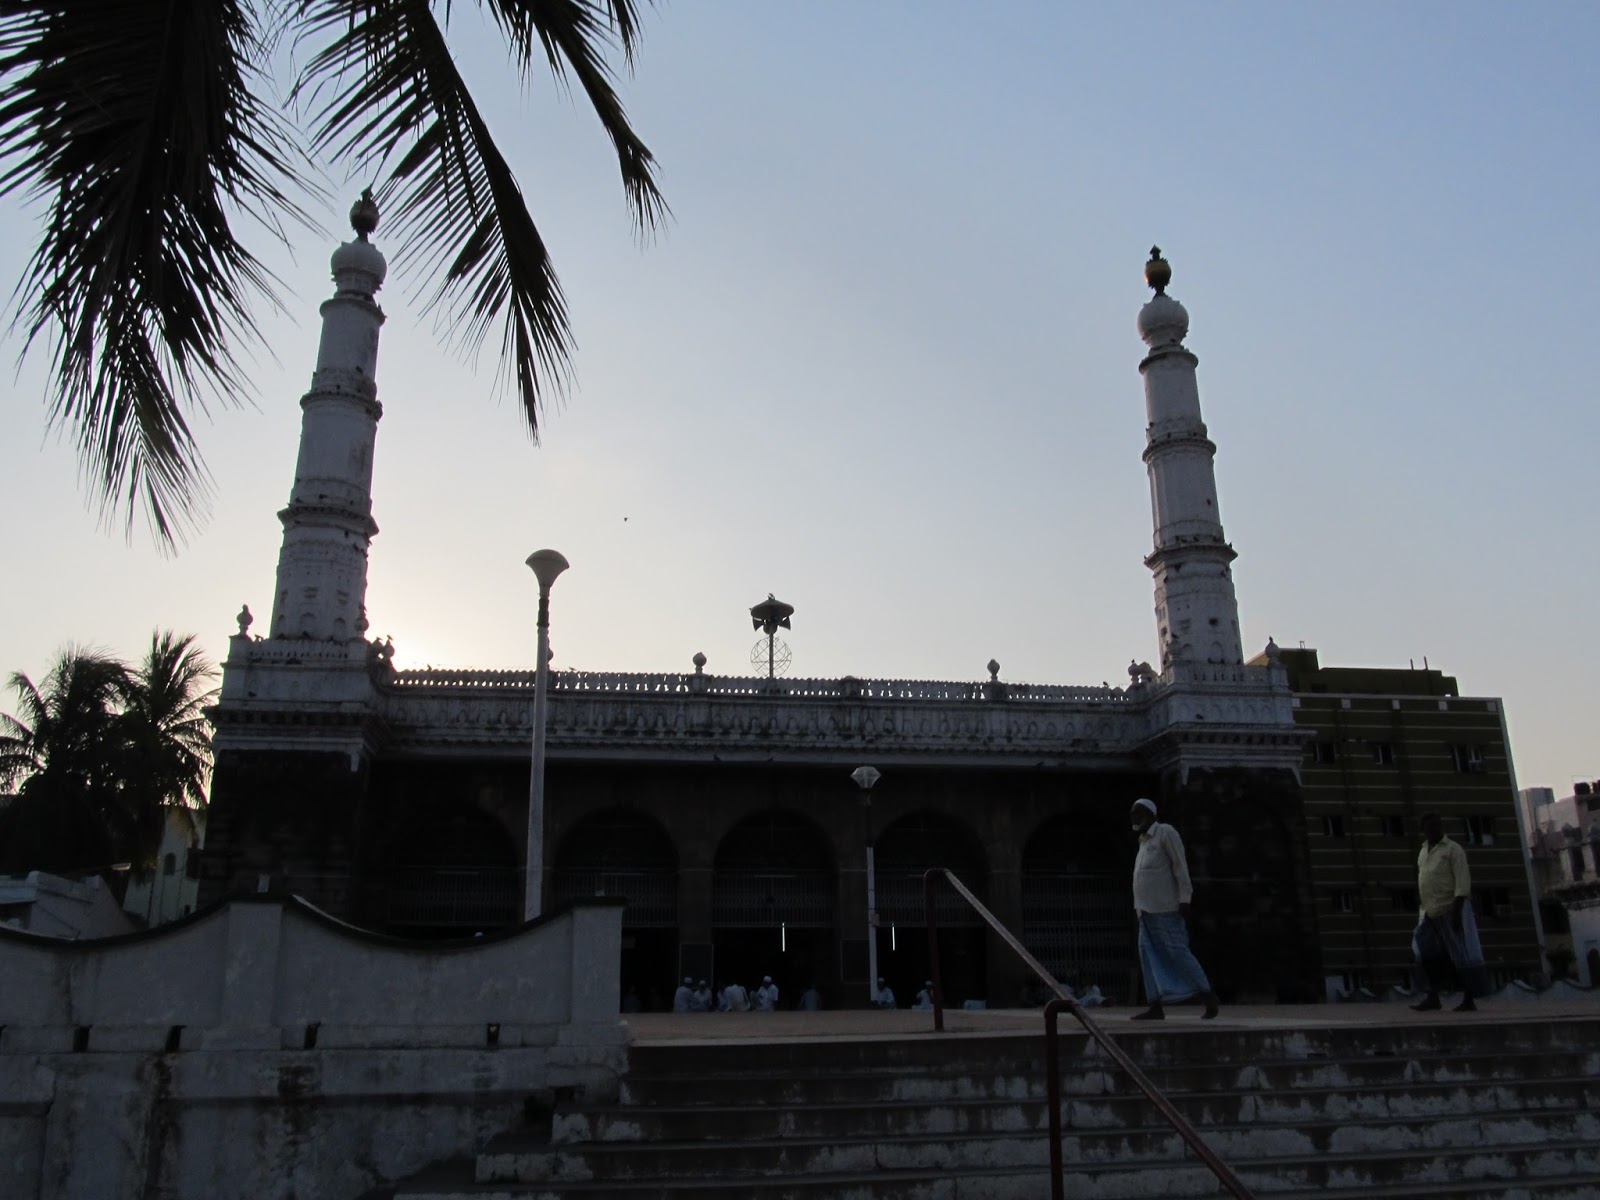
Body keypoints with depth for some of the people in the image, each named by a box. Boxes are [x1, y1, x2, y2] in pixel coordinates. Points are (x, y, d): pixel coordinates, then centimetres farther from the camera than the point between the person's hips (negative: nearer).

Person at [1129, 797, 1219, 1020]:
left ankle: (1208, 997, 3)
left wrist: (1185, 899, -17)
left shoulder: (1165, 832, -6)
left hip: (1166, 908, -8)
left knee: (1178, 953, -8)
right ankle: (1155, 1007, 2)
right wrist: (1141, 906, 15)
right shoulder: (1144, 840, 18)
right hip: (1147, 910, 8)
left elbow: (1180, 866, -11)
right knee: (1148, 955, 2)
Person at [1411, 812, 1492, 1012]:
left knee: (1462, 955, -2)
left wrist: (1456, 910, -20)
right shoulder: (1423, 851, 16)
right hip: (1431, 913, 7)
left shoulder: (1453, 849, -5)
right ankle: (1432, 996, 7)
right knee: (1427, 952, 2)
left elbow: (1462, 880, -12)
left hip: (1451, 910, -7)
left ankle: (1468, 1001, 3)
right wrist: (1422, 908, 14)